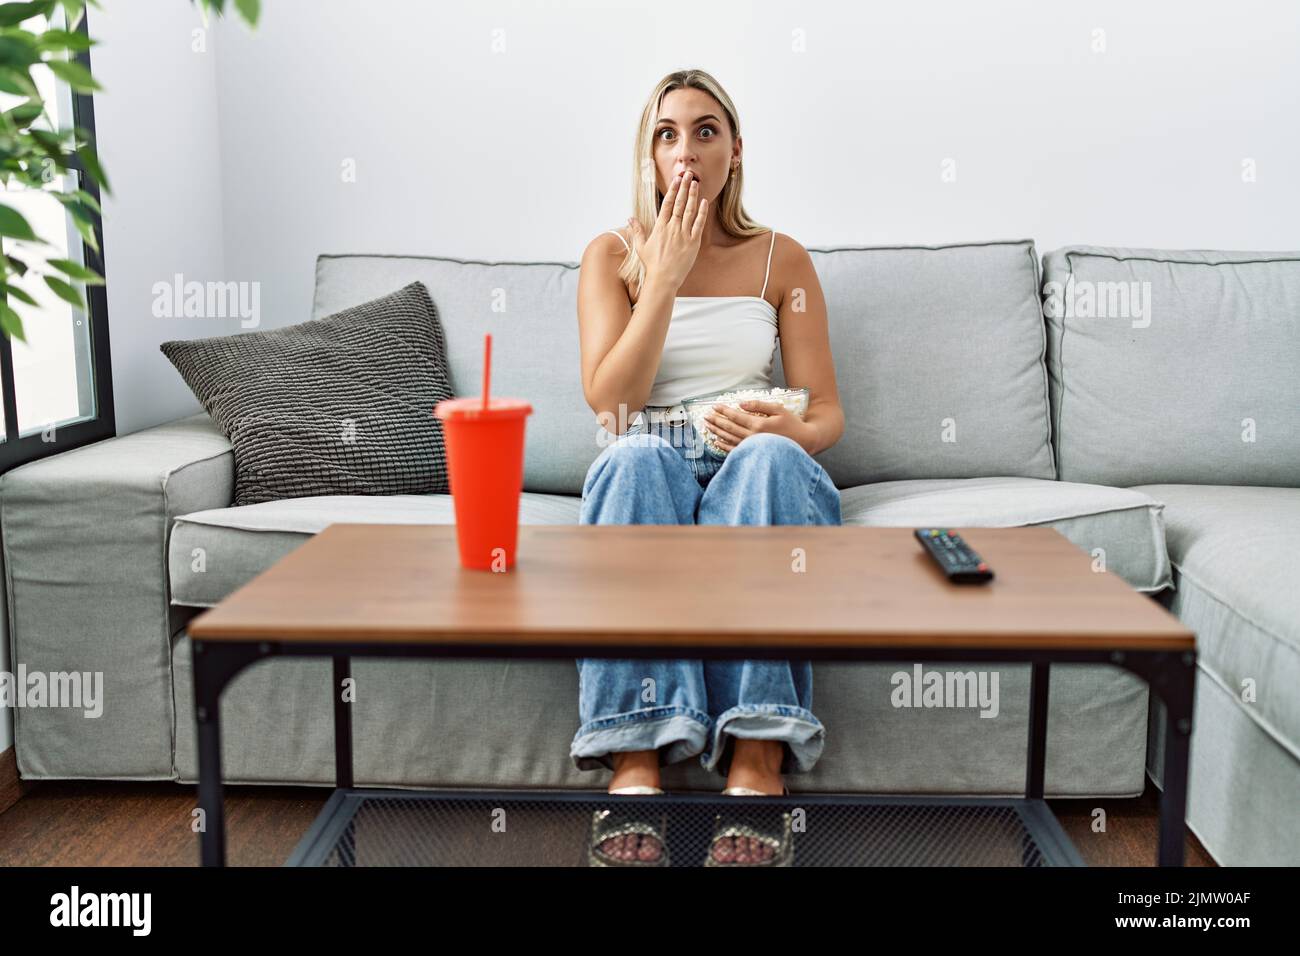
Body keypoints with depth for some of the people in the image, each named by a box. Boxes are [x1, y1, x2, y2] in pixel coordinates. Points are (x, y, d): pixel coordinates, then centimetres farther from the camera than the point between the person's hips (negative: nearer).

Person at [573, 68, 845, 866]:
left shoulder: (781, 260, 11)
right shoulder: (613, 255, 9)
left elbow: (826, 413, 7)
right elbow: (608, 401, -5)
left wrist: (789, 432, -17)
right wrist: (666, 279, -9)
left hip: (758, 473, 1)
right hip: (649, 473, 0)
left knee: (769, 456, -36)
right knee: (637, 458, -37)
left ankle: (758, 764, -44)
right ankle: (636, 764, -45)